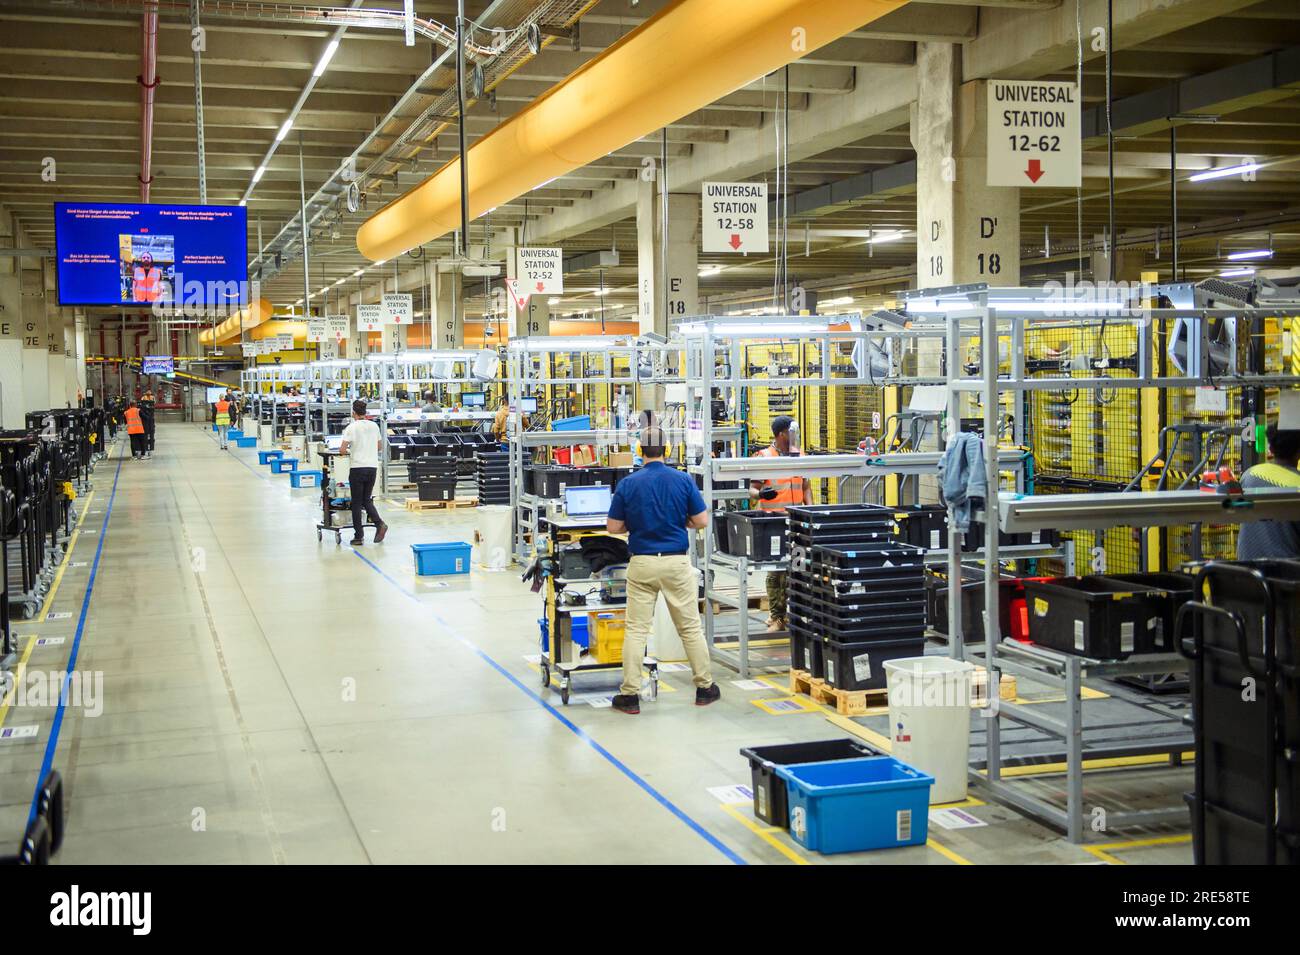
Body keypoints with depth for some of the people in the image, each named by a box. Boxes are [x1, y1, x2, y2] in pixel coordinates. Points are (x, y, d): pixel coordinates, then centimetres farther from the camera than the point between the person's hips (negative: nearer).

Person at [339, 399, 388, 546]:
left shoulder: (352, 428, -10)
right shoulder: (374, 426, 7)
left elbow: (342, 450, -13)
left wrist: (348, 451, 8)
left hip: (358, 468, -5)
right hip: (373, 467, 5)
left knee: (356, 503, 4)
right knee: (367, 499, 16)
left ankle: (359, 536, 4)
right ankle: (379, 523, -7)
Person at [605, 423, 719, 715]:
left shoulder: (628, 483, -4)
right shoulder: (683, 480, -3)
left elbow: (613, 527, -1)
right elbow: (701, 521, -1)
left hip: (642, 563, 0)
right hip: (677, 562, 0)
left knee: (636, 629, 4)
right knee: (691, 627, 10)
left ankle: (630, 694, 4)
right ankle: (705, 688, 19)